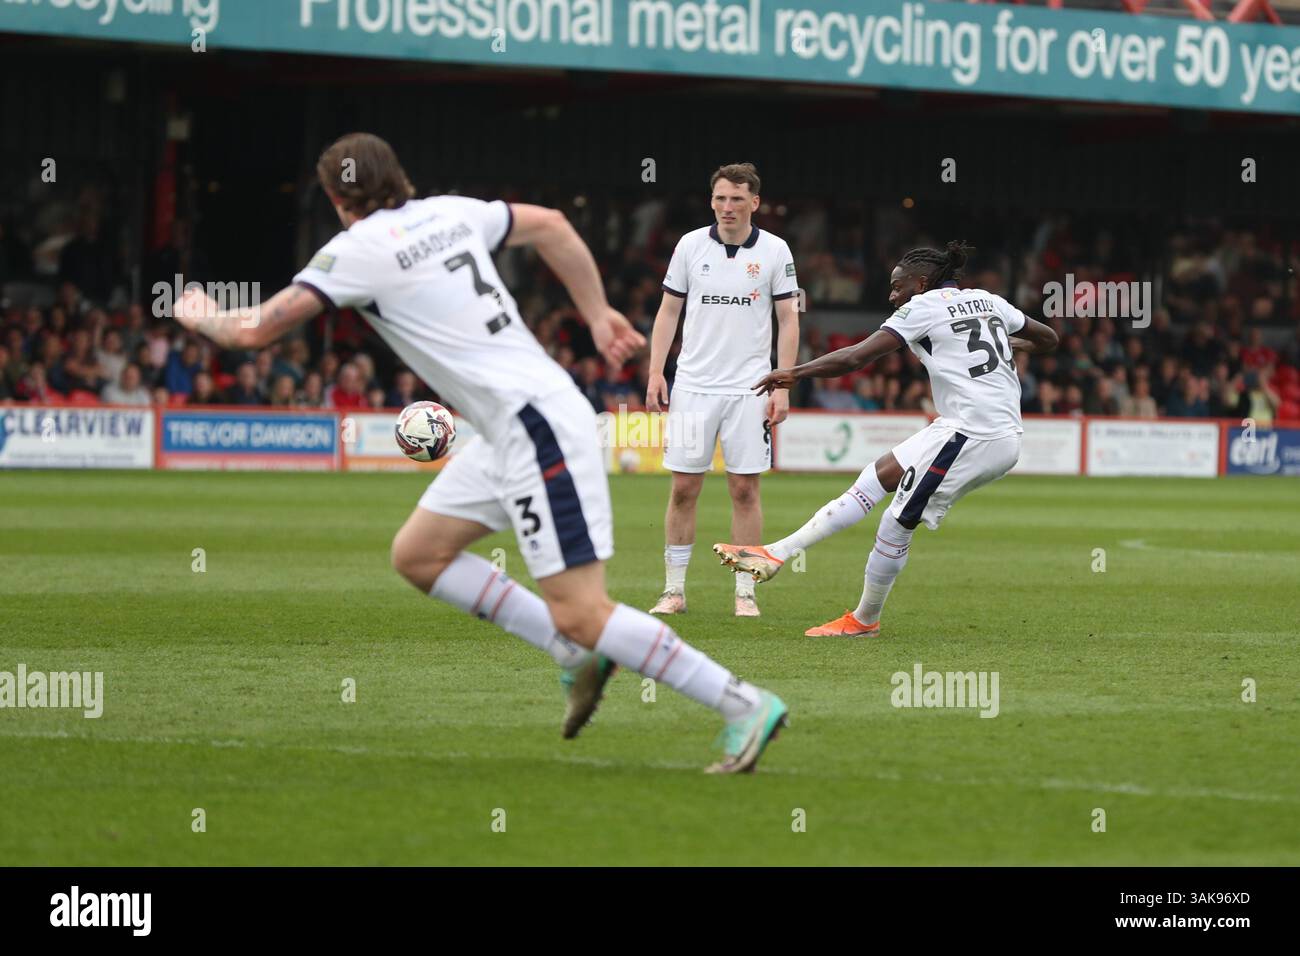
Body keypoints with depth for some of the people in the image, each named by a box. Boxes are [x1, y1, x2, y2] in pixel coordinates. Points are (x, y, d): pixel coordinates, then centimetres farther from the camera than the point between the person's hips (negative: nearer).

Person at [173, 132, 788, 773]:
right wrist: (598, 316, 27)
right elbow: (550, 225, 24)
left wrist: (201, 315, 15)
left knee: (581, 614, -10)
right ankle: (577, 657, 13)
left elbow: (257, 330, -6)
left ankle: (746, 707, -9)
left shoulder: (356, 251, -8)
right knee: (417, 554, 14)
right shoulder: (448, 212, 14)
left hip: (537, 429, -9)